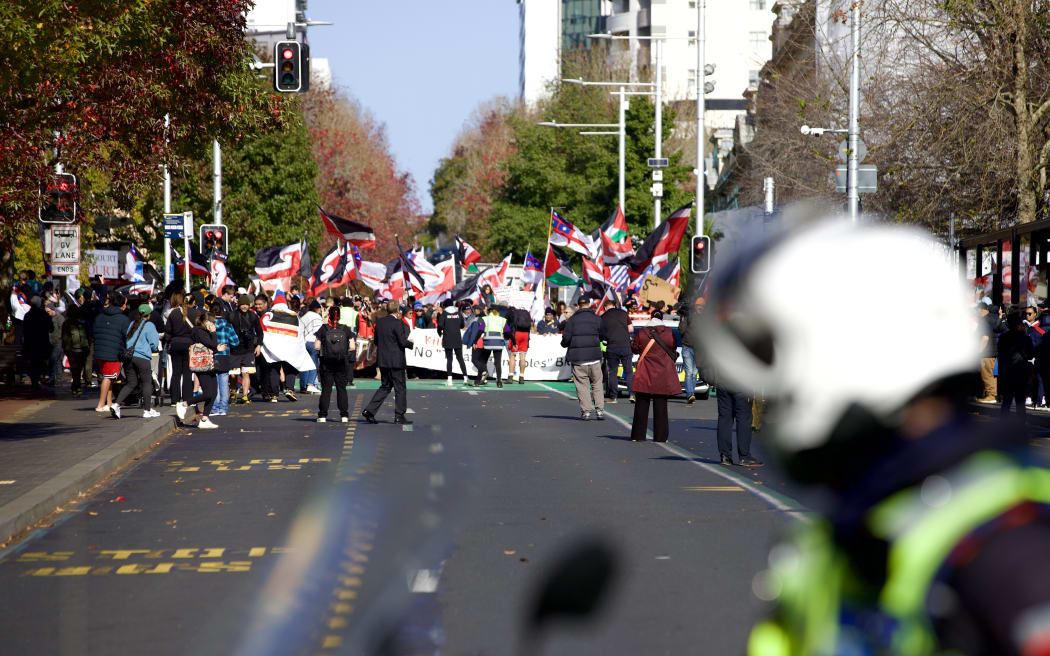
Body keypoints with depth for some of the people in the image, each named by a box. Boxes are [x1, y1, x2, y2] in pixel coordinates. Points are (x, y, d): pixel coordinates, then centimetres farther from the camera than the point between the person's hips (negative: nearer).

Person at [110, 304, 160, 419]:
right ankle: (147, 410, 7)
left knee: (131, 383, 11)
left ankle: (116, 404, -4)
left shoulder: (131, 324, 12)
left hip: (128, 357, 6)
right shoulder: (149, 325, -4)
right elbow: (154, 344, -5)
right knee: (147, 383, 6)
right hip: (142, 357, -6)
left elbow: (125, 339, 17)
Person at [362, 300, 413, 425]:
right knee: (400, 388, 3)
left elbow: (376, 341, 12)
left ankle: (369, 410, 6)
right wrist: (411, 344, 2)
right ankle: (399, 416, 5)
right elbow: (403, 342, -17)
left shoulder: (379, 322, 6)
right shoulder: (397, 323, -15)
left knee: (385, 386, 16)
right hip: (396, 361, -7)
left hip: (382, 360, 7)